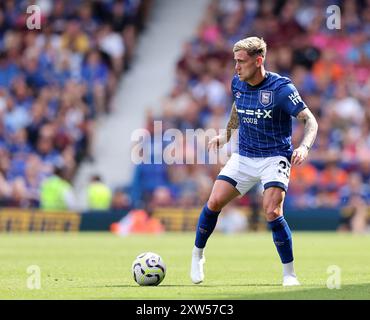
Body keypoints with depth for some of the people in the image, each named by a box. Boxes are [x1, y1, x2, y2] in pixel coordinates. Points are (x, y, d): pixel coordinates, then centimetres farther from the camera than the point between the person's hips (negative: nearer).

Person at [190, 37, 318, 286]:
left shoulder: (281, 88, -17)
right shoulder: (237, 84, 1)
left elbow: (310, 120, -16)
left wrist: (304, 147, -33)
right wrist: (226, 134, 14)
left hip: (274, 158, -5)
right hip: (243, 157, 5)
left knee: (272, 212, -22)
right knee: (214, 203, -7)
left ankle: (290, 273, -8)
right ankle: (197, 255, 16)